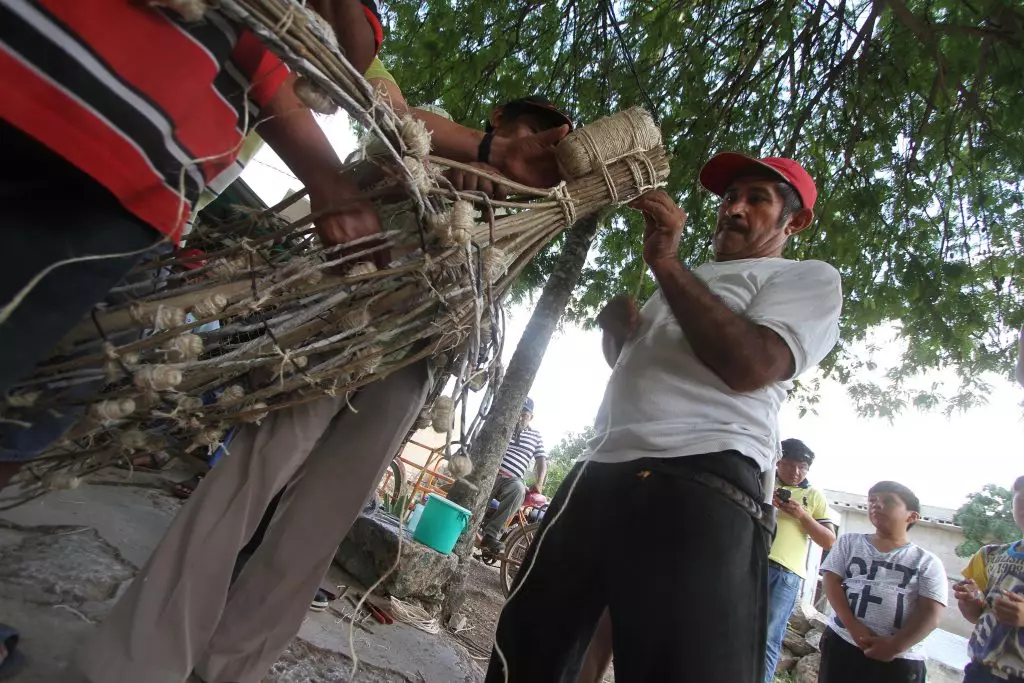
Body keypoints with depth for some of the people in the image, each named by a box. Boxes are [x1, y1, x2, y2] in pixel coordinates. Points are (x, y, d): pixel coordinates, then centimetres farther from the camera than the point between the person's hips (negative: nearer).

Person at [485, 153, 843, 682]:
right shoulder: (689, 281, 31)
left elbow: (750, 365, -12)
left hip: (698, 488, -7)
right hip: (599, 472, 8)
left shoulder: (809, 278, 9)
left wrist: (665, 262, -7)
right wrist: (618, 323, 15)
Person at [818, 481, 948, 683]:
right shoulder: (849, 541, 10)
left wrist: (895, 646, -15)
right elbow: (831, 581, 1)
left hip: (900, 659, -1)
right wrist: (853, 628, -13)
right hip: (842, 644, 1)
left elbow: (931, 613, -3)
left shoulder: (927, 562, 6)